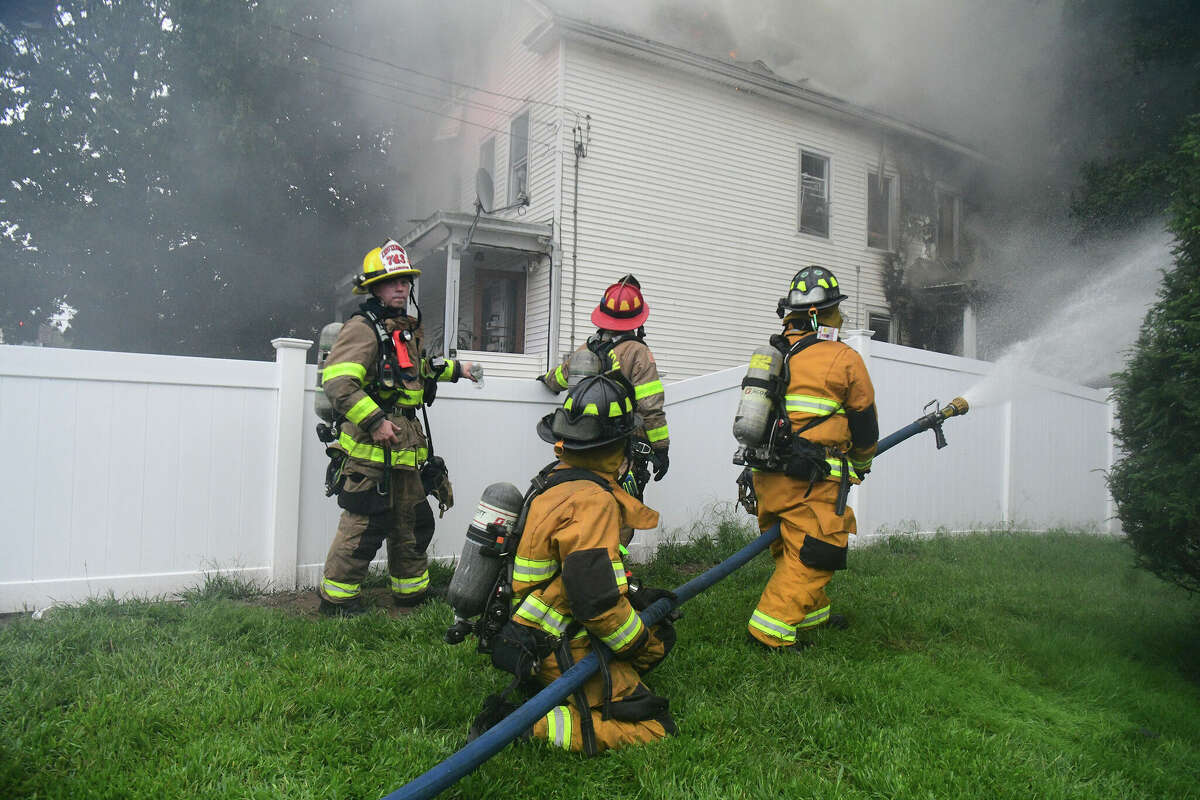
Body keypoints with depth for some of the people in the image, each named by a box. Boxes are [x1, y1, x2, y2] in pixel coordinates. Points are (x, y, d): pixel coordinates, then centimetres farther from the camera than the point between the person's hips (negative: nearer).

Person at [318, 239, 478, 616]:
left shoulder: (407, 328, 18)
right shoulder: (363, 327, -12)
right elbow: (337, 380, -23)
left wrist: (453, 369, 42)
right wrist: (374, 421, -25)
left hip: (403, 447, 9)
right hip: (369, 446, -9)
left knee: (413, 520, 17)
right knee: (364, 524, -5)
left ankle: (411, 589, 33)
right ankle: (336, 597, 12)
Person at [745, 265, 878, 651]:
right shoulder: (844, 360, -6)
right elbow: (864, 425, 4)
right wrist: (860, 466, 22)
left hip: (766, 475, 7)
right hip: (811, 483, -7)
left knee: (791, 550, 20)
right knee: (811, 557, 1)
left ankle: (812, 612, 36)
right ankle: (772, 628, -1)